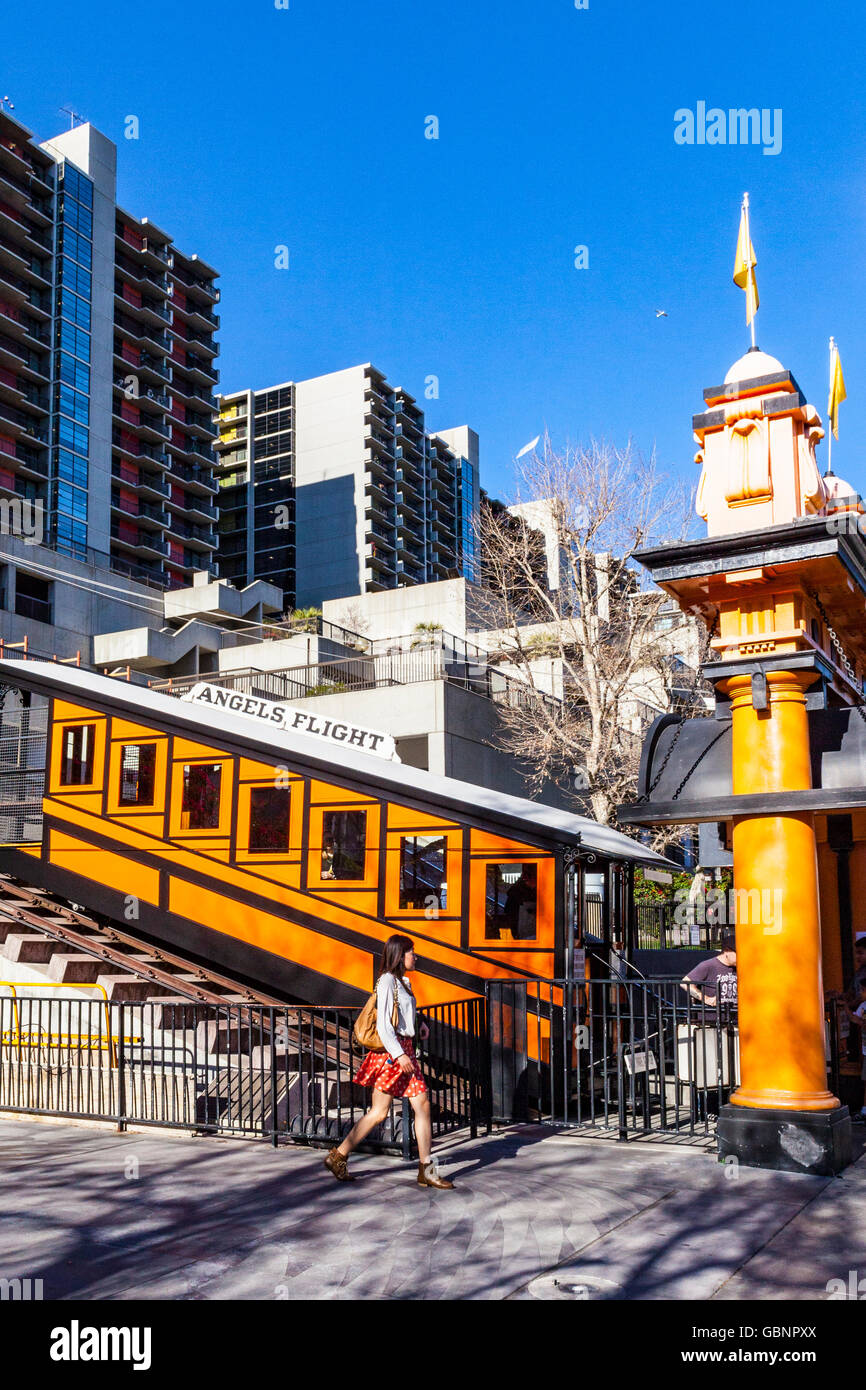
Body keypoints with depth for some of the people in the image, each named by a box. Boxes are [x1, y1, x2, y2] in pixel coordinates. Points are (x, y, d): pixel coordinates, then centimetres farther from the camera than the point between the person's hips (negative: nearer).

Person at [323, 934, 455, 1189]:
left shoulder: (401, 981, 15)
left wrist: (419, 1025, 7)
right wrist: (399, 1054, -22)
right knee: (379, 1112, -4)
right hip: (391, 1051, -9)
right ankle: (338, 1156, 9)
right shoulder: (387, 980, -13)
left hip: (405, 1050, 9)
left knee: (423, 1105, 5)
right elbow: (383, 1024, -18)